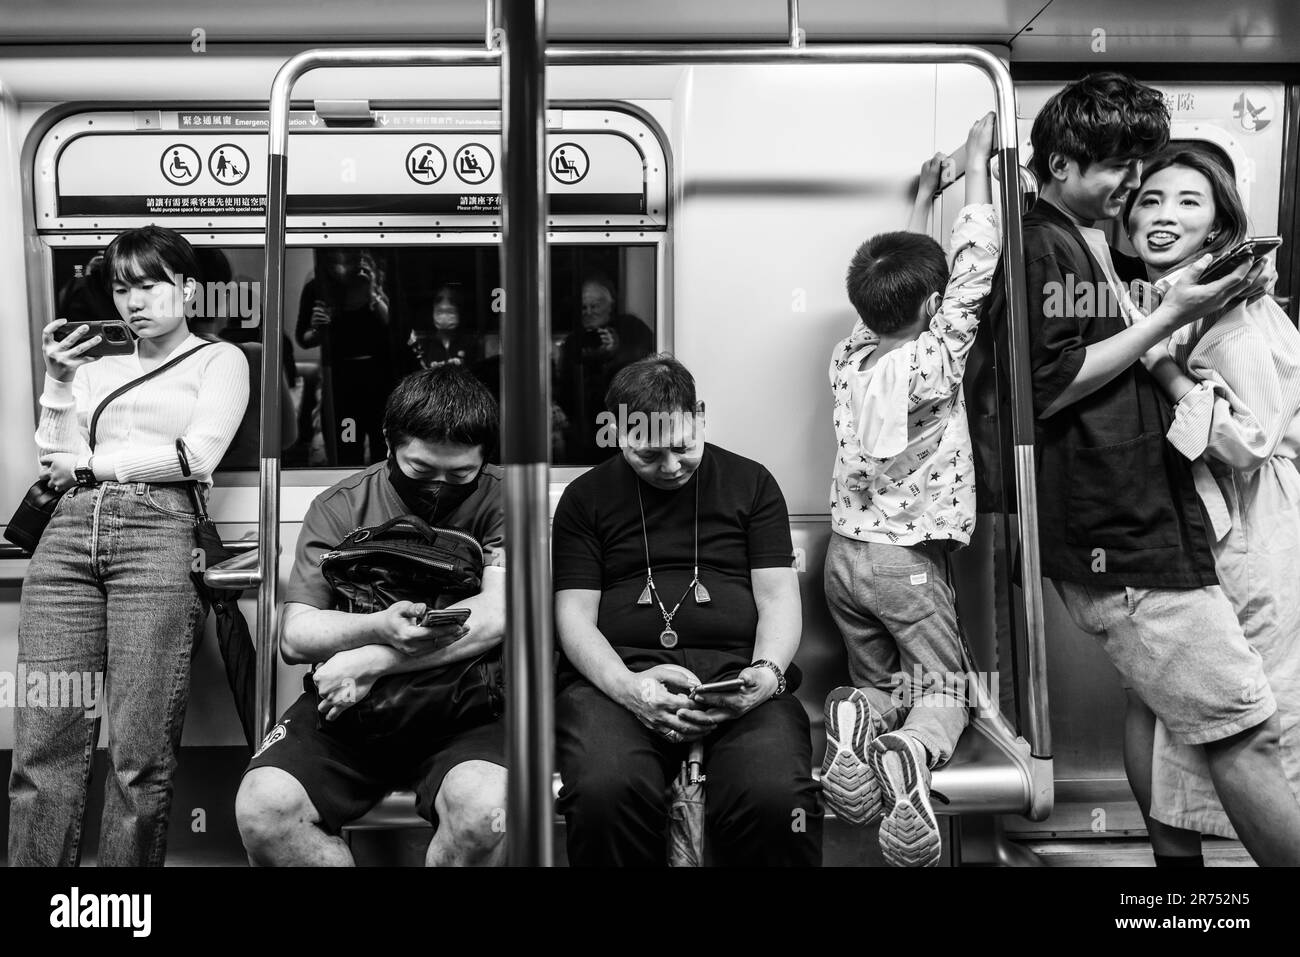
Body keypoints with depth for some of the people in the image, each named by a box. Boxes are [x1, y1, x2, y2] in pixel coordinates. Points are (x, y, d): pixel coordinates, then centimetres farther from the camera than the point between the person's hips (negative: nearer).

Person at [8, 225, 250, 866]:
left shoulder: (220, 359, 14)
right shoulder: (98, 367, 27)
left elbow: (196, 456, -2)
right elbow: (57, 467, 17)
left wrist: (91, 463, 6)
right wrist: (58, 382, 7)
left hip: (158, 531, -5)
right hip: (68, 532, 5)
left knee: (139, 756, -8)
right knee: (41, 747, -4)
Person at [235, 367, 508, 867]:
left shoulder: (501, 500, -1)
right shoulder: (340, 507, 5)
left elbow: (498, 615, -15)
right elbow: (293, 637, 0)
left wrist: (369, 662, -18)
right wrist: (379, 627, -22)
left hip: (465, 701, -2)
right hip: (347, 703, 3)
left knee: (485, 810, -32)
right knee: (261, 807, -21)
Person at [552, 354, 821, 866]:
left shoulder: (751, 482, 16)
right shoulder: (586, 497, 15)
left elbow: (778, 598, 11)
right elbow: (574, 614, 7)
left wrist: (767, 674, -11)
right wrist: (627, 686, -13)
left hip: (736, 669, 1)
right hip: (618, 675, 0)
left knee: (775, 797, -32)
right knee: (605, 791, -34)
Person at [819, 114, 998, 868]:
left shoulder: (849, 356, 2)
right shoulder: (934, 361, -13)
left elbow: (895, 279, 17)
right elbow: (975, 266, -7)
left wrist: (923, 199, 27)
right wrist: (977, 161, 1)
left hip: (845, 552, 6)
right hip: (908, 560, -6)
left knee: (879, 684, 19)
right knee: (945, 692, 6)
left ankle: (856, 722, -15)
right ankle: (908, 756, -26)